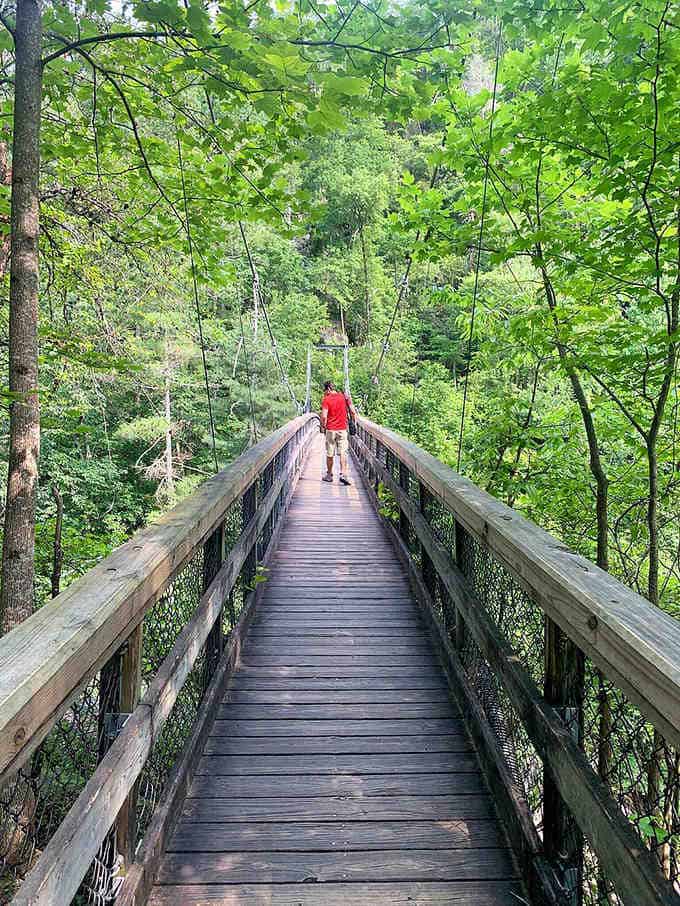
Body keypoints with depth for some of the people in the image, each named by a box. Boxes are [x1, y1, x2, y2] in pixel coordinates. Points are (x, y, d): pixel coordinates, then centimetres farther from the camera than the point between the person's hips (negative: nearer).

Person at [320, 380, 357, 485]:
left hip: (330, 429, -2)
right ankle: (343, 474, -12)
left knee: (330, 454, 8)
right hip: (342, 429, 2)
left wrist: (323, 427, 0)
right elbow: (353, 412, 1)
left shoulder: (326, 400, -7)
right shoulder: (344, 397, 3)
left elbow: (324, 416, -15)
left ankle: (329, 475, 18)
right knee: (343, 453, 1)